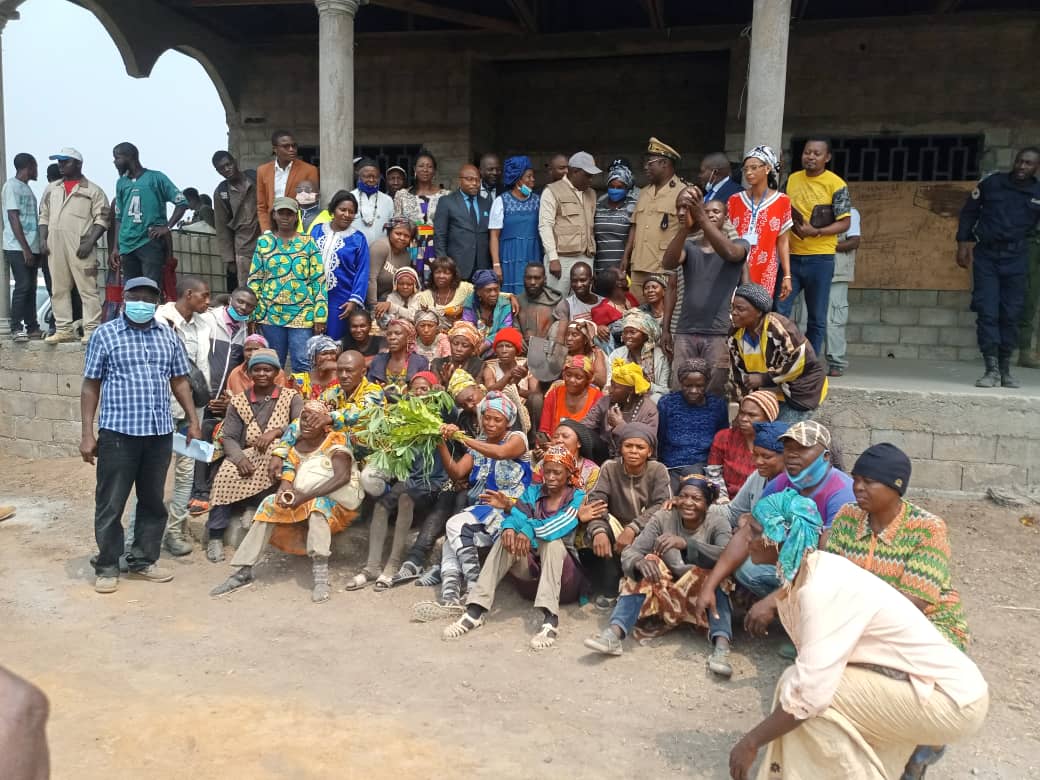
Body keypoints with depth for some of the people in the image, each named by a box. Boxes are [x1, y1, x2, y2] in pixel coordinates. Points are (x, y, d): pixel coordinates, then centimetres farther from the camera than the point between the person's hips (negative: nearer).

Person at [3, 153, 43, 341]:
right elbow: (13, 219, -13)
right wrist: (25, 248, -17)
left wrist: (34, 248, 16)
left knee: (31, 288, 7)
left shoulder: (26, 188, 18)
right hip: (18, 248, -8)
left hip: (31, 247, 8)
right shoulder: (12, 186, -7)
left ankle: (32, 327, 10)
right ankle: (16, 328, -6)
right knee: (23, 286, -11)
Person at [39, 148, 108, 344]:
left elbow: (102, 219, -4)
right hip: (55, 247, 6)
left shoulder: (92, 190, 2)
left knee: (87, 289, -6)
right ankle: (63, 329, 12)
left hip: (80, 247, -6)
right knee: (59, 290, 7)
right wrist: (42, 239, 7)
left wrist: (89, 242, -14)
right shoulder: (51, 189, 19)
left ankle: (91, 330, -4)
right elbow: (44, 216, 21)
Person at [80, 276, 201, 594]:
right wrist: (87, 434, -5)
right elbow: (91, 386, 0)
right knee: (111, 503, 3)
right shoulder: (105, 334, -1)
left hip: (160, 433, 4)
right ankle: (107, 566, 17)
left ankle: (143, 561, 24)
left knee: (153, 501, 11)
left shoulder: (167, 335, 10)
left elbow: (179, 381, 16)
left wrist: (193, 421, 12)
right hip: (118, 432, -4)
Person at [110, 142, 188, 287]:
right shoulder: (121, 183, 18)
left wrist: (166, 227, -11)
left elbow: (182, 202, -2)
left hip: (150, 242, -5)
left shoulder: (155, 178, 3)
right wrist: (115, 247, 12)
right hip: (127, 245, 6)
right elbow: (119, 218, 19)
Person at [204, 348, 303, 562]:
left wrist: (275, 431, -25)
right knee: (226, 475, -29)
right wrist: (240, 459, -19)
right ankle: (215, 536, -18)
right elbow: (229, 437, 2)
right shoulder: (238, 401, 11)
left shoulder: (291, 397, 8)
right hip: (247, 457, 2)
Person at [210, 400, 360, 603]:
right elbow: (287, 480, 2)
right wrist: (284, 494, -22)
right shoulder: (296, 446, 10)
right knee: (270, 504, -13)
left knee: (317, 503, -34)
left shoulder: (335, 441, -7)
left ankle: (321, 576, -44)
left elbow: (343, 477, -23)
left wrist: (305, 496, -29)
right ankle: (244, 571, -15)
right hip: (304, 506, 6)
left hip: (336, 505, -6)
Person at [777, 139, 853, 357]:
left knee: (816, 318, 5)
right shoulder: (791, 179, 10)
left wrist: (816, 232, -19)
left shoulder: (836, 184, -4)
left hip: (820, 259, -3)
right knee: (779, 311, -2)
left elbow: (844, 223, -6)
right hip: (790, 256, 4)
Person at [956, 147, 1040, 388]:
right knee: (987, 312, -7)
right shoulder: (992, 183, 1)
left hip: (1015, 259, 1)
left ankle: (1005, 369, 15)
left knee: (1010, 315, 4)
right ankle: (992, 369, -4)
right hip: (985, 255, -1)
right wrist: (963, 243, 1)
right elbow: (969, 212, 8)